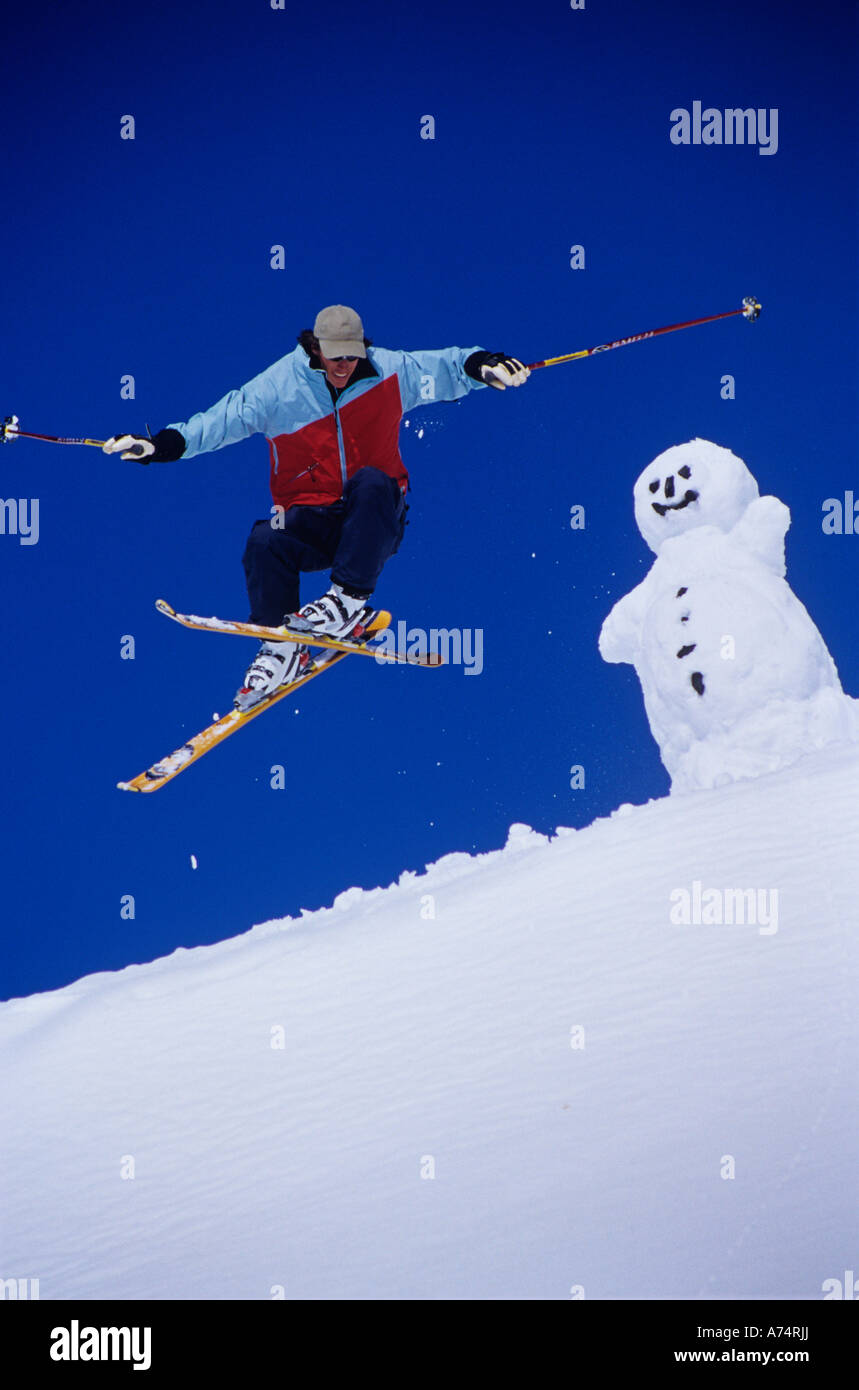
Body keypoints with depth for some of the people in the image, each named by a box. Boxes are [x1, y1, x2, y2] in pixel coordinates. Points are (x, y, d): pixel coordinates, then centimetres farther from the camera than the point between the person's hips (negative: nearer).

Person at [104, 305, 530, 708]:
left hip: (375, 522, 0)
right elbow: (223, 418, -9)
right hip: (311, 520, 0)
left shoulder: (390, 372, -1)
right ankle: (281, 646, -14)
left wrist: (484, 365, -22)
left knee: (371, 482, -34)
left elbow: (447, 366, 0)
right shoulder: (279, 384, -5)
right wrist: (163, 444, -21)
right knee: (265, 544, -30)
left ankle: (350, 602, -33)